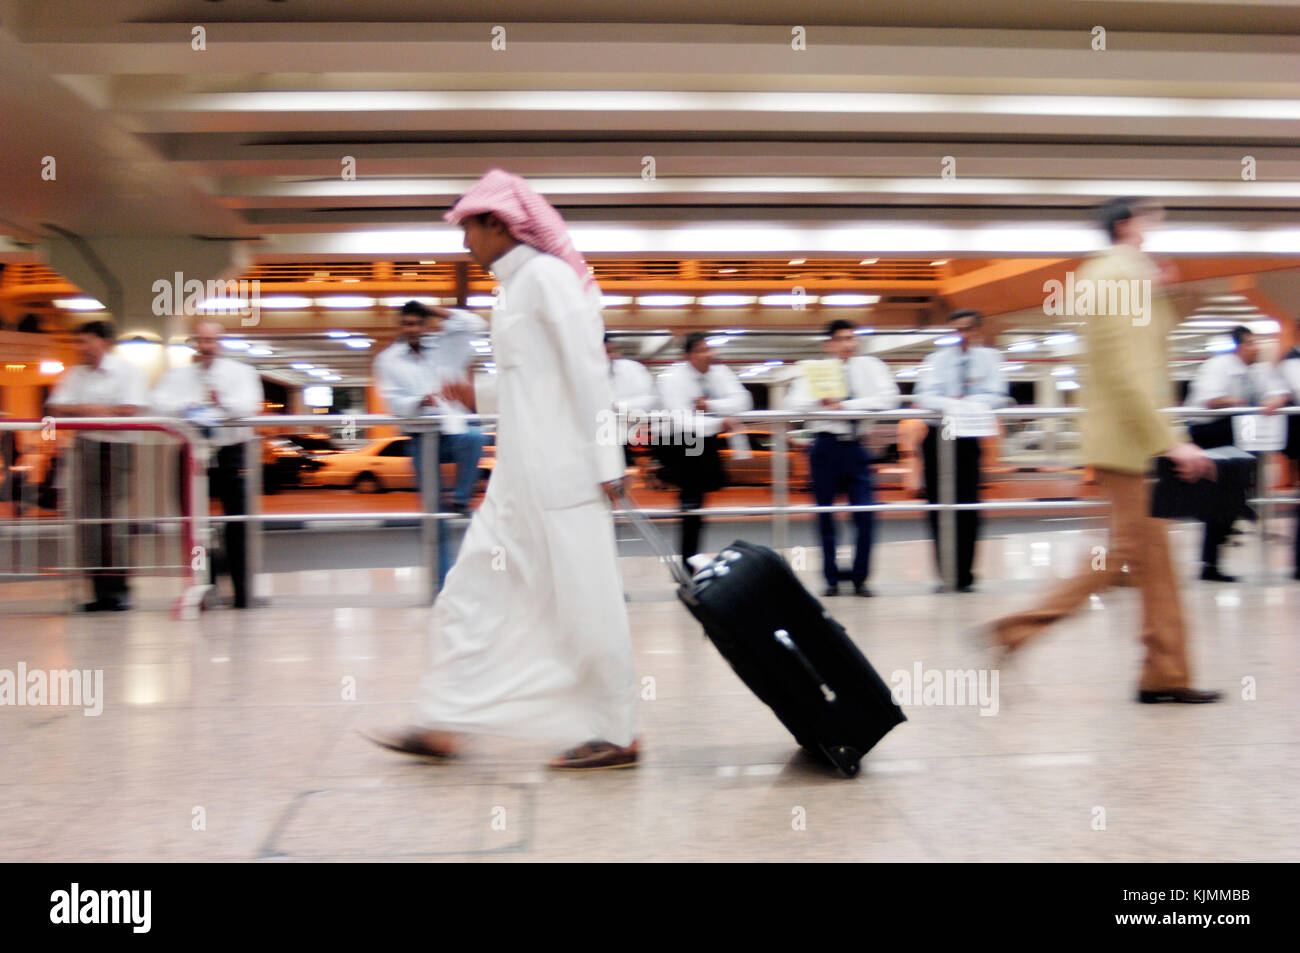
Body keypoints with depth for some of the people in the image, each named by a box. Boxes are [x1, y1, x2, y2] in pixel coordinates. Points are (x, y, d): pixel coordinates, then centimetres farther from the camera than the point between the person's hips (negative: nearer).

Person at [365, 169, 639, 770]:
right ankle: (444, 725, 13)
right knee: (472, 592, 8)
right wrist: (481, 396, 16)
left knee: (583, 602, -2)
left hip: (561, 471, -10)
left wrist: (605, 462, -18)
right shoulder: (514, 286, 17)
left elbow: (586, 370, -16)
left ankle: (617, 736, 8)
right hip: (520, 477, 10)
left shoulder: (545, 275, -10)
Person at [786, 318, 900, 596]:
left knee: (865, 512, -7)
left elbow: (889, 399, -7)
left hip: (856, 447, 0)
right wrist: (823, 403, -22)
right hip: (826, 446, 0)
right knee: (825, 515, 3)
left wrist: (847, 405, -14)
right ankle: (832, 578, 14)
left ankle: (860, 578, 4)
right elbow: (794, 404, -5)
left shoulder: (870, 366, 8)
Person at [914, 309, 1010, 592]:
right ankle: (946, 575, 8)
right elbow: (924, 397, -10)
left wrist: (965, 403, -20)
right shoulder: (937, 359, 3)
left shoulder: (988, 357, 4)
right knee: (938, 509, 0)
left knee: (968, 510, -4)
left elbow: (998, 396, -6)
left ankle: (963, 576, 3)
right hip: (938, 438, 0)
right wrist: (953, 404, -27)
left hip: (969, 439, 0)